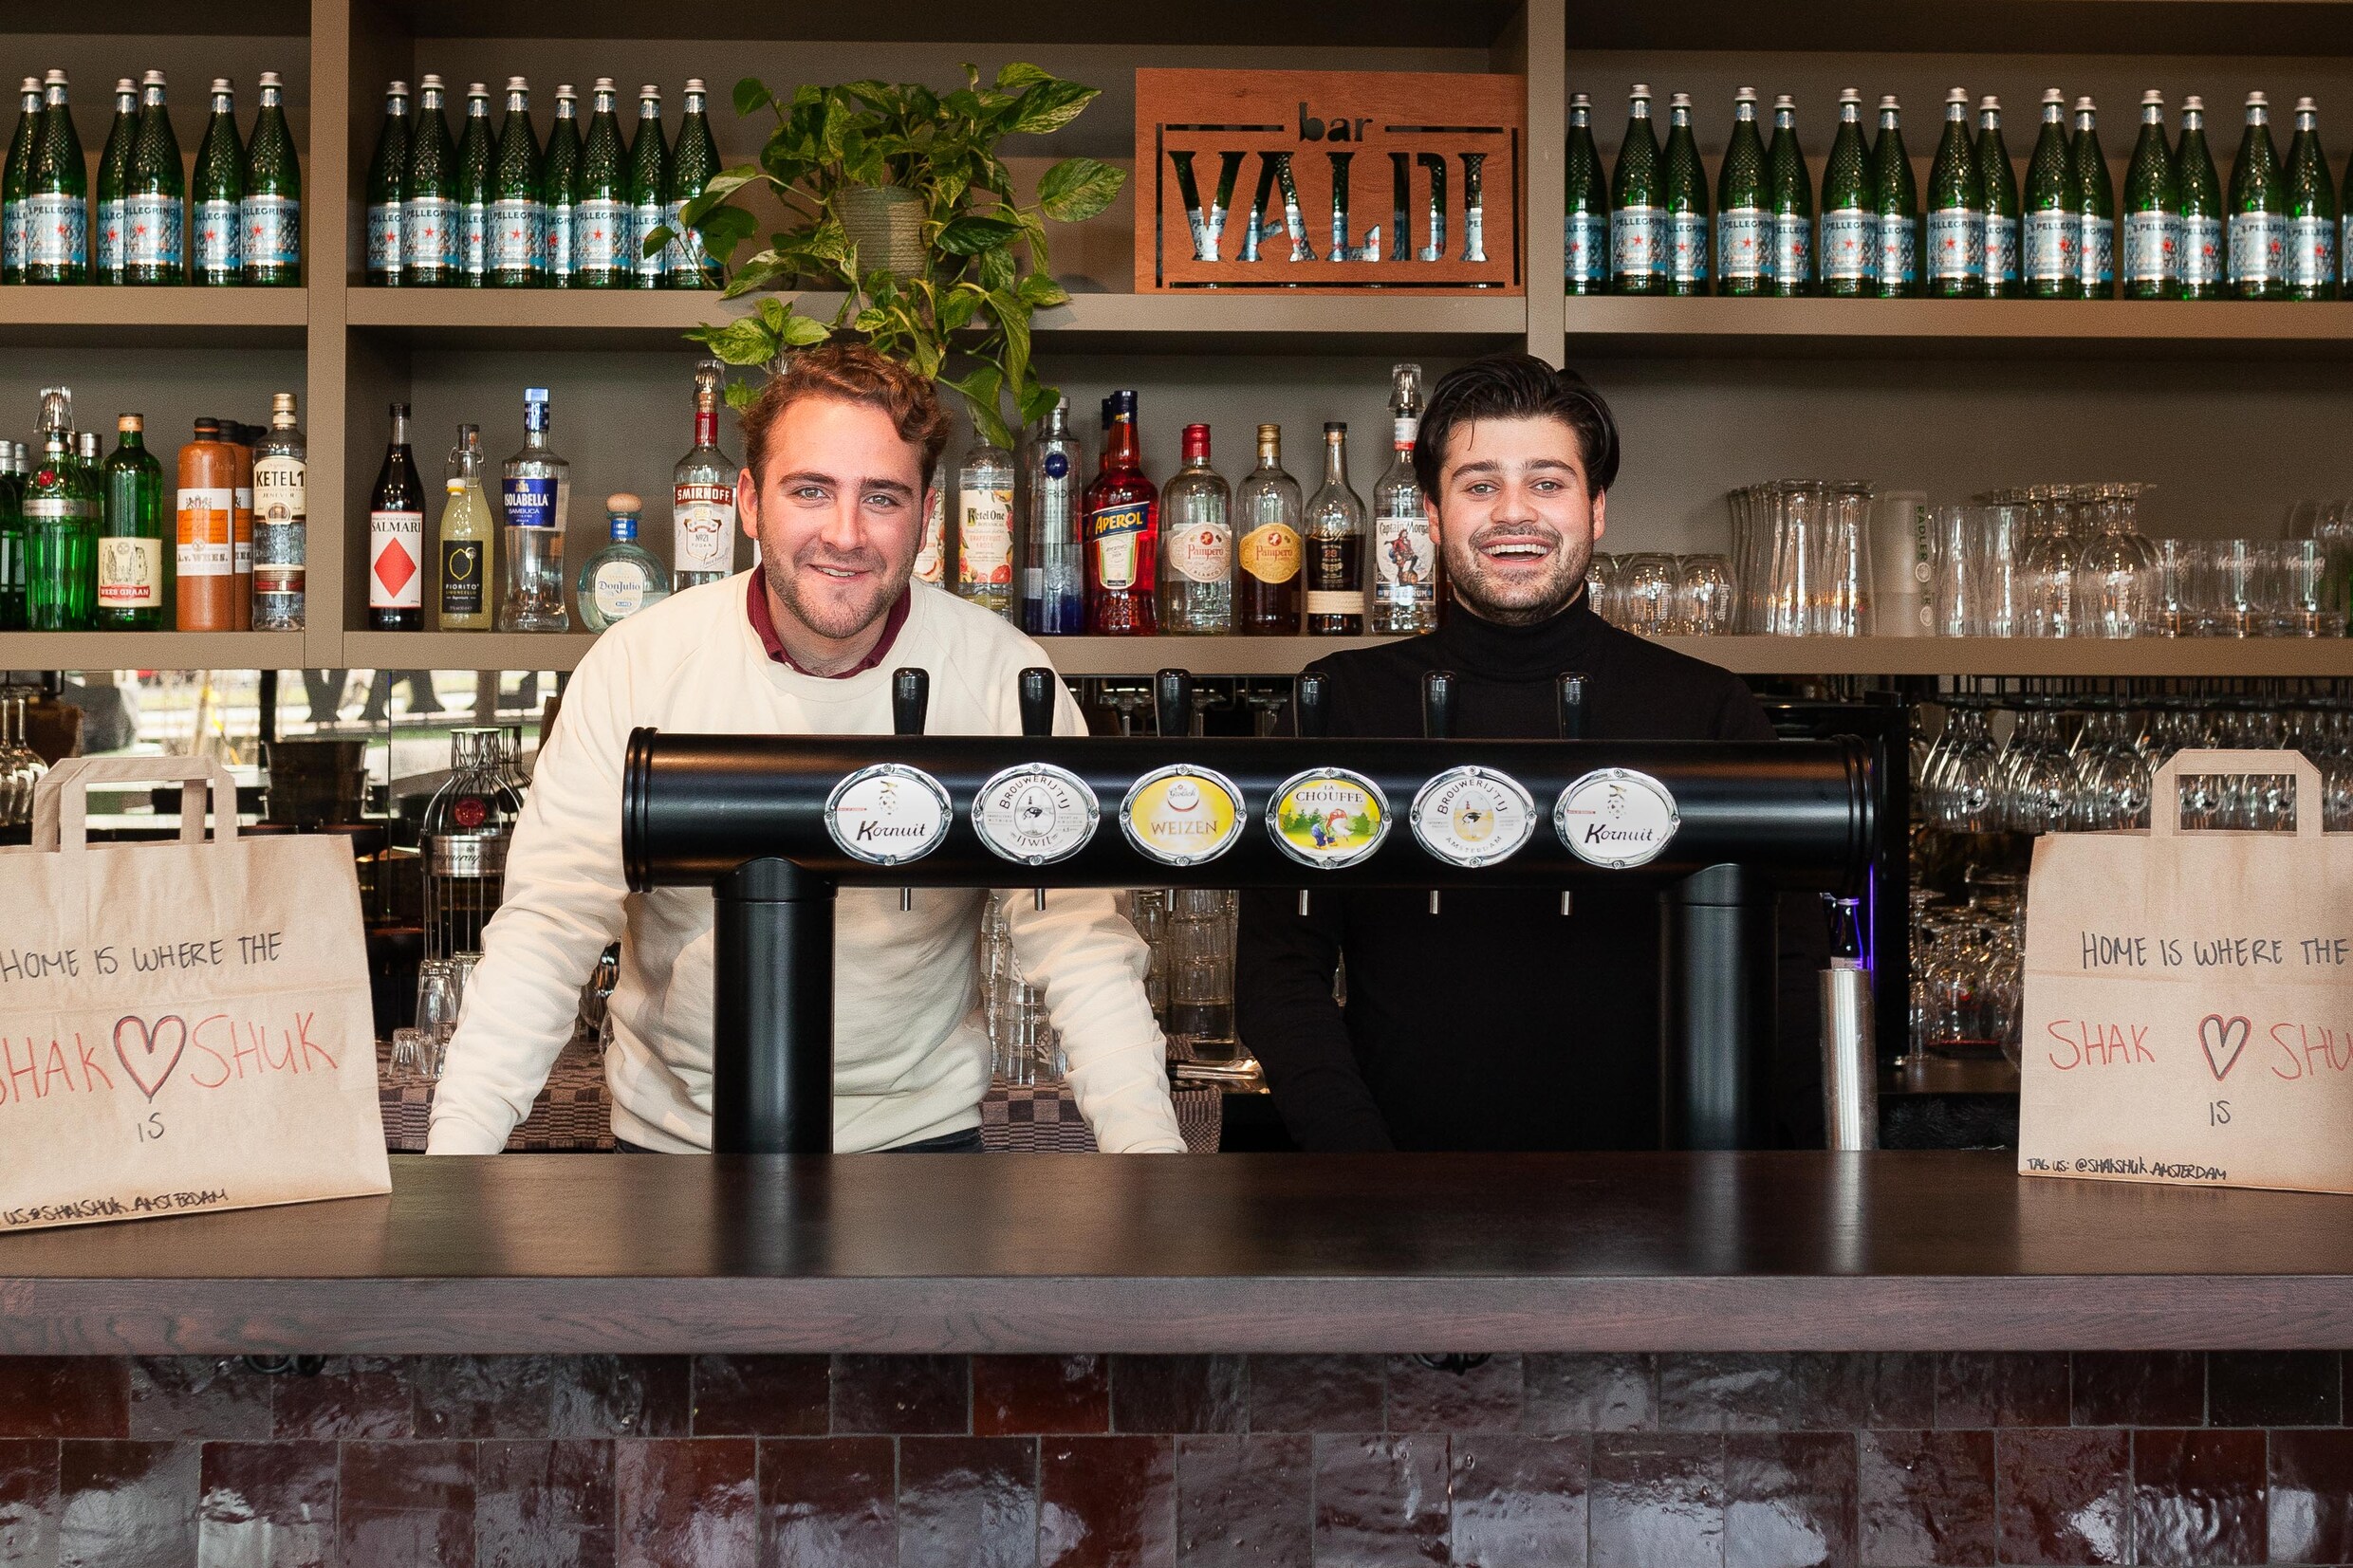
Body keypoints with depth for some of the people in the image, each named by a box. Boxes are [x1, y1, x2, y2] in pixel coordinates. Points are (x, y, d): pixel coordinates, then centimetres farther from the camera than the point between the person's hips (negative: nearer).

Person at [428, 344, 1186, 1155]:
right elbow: (549, 926, -7)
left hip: (915, 1127, 0)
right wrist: (454, 1153, -19)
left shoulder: (1003, 677, -9)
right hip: (673, 1133, 1)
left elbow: (1079, 939, -9)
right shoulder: (637, 664, -8)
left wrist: (1148, 1148, -23)